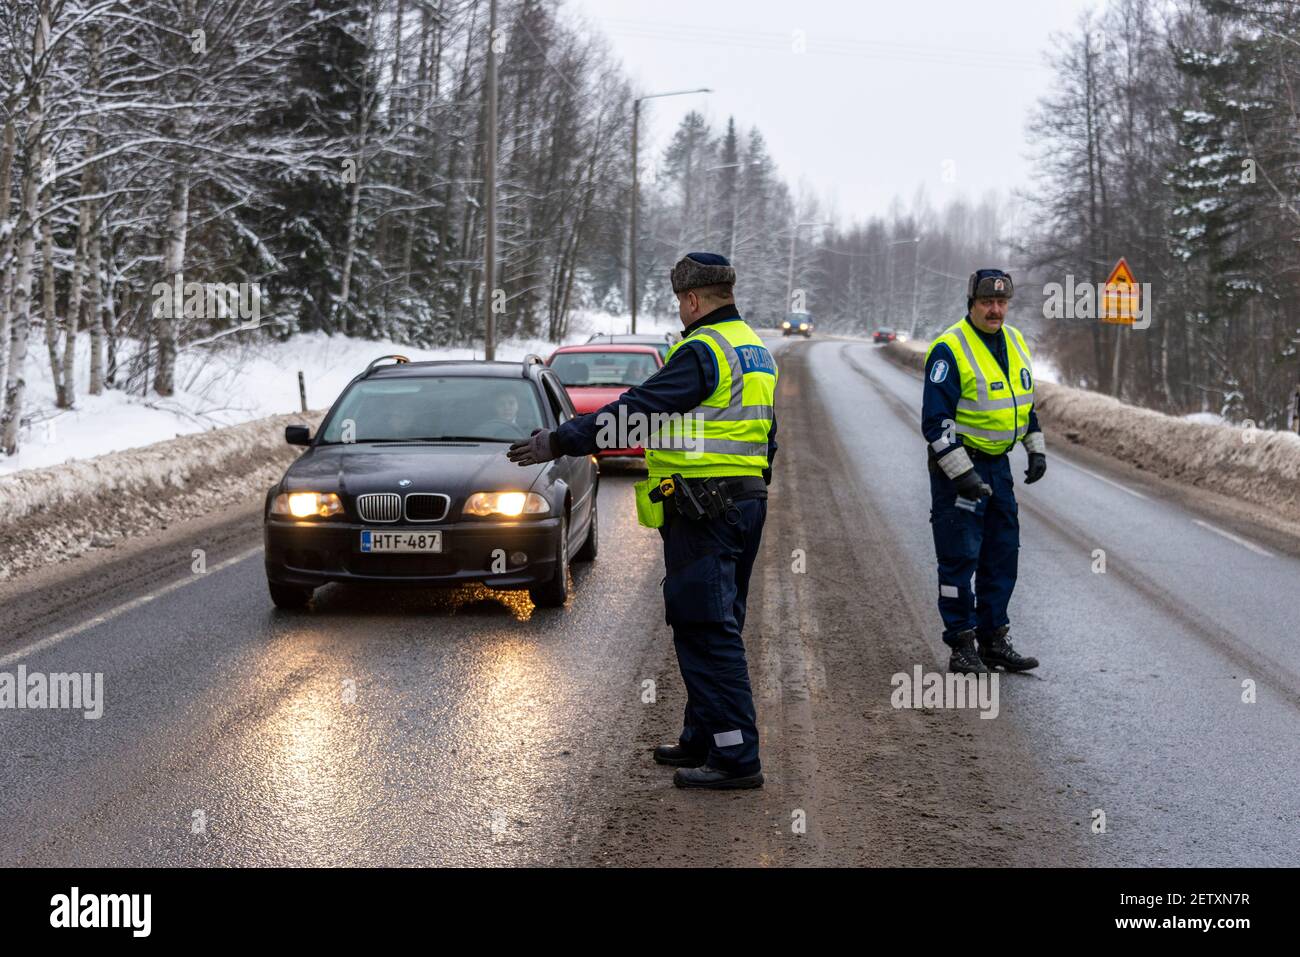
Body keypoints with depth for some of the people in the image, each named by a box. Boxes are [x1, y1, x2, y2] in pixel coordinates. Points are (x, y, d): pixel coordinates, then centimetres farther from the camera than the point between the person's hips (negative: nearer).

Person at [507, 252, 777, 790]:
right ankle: (703, 739, 26)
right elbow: (767, 439, 22)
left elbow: (638, 410, -20)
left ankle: (737, 758, -9)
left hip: (701, 509, -10)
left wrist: (559, 442, -17)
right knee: (715, 629, 17)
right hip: (746, 499, 10)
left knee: (707, 633, -8)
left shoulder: (703, 350, -15)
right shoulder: (756, 351, 16)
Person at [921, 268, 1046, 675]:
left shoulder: (1015, 343, 9)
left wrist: (1036, 448, 16)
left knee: (1002, 554, 11)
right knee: (961, 557, -5)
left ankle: (994, 641, 21)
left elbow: (1025, 401, 24)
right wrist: (962, 473, -22)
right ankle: (962, 647, 3)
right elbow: (935, 420, -18)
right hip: (958, 464, -8)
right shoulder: (949, 350, -16)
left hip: (998, 464, 8)